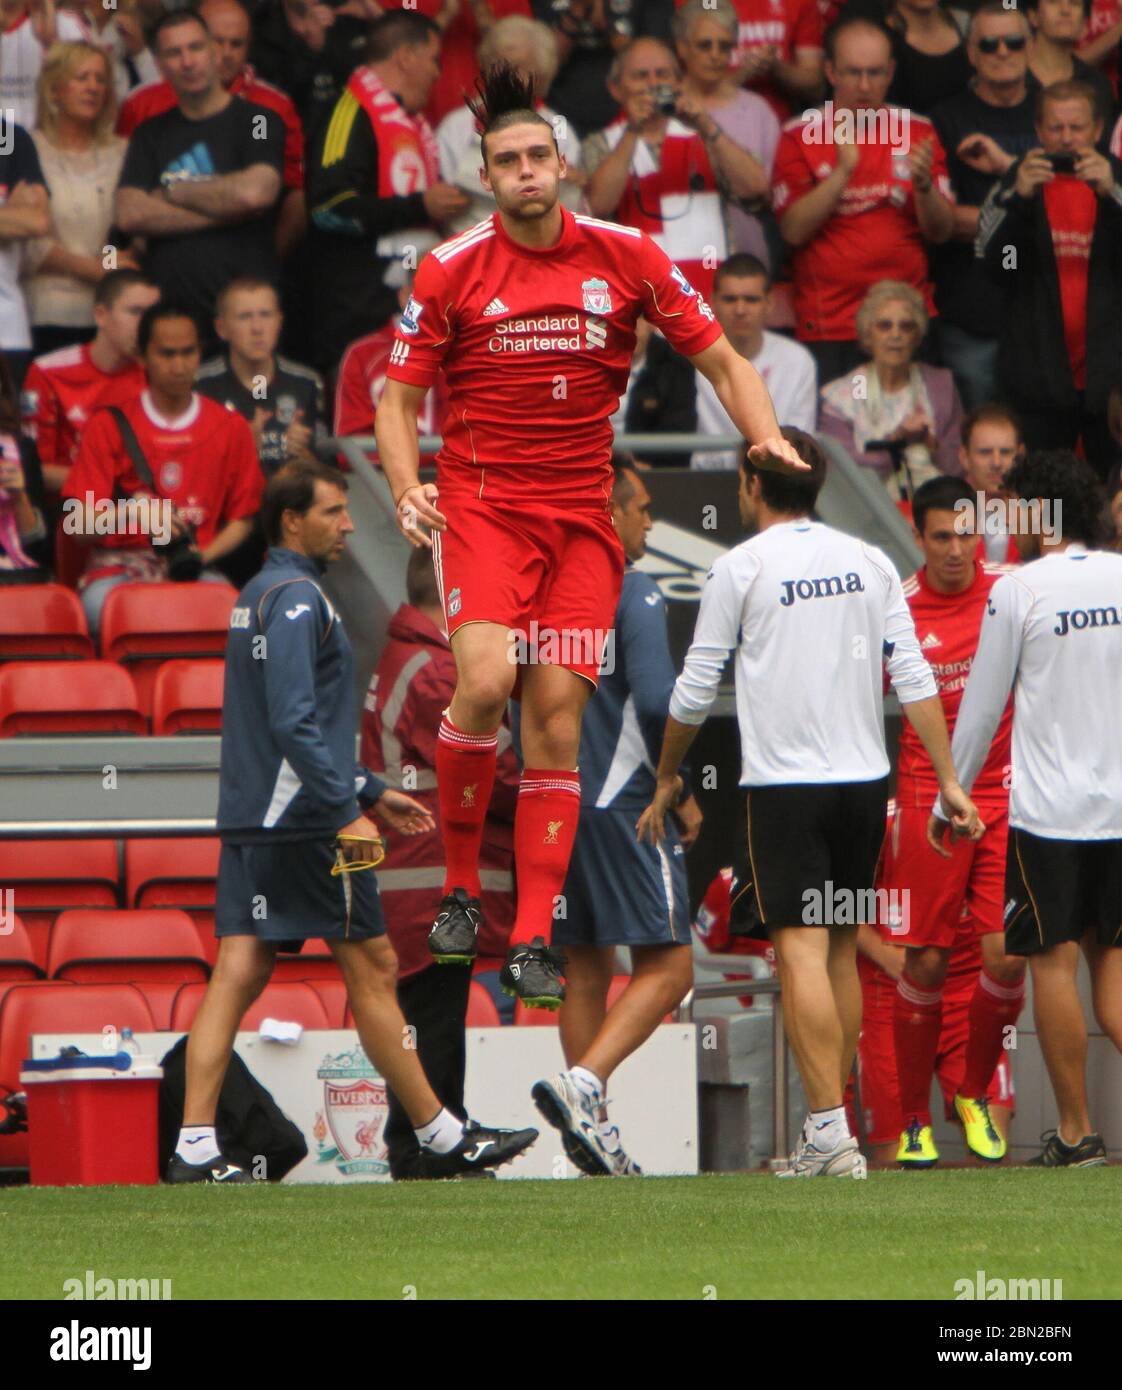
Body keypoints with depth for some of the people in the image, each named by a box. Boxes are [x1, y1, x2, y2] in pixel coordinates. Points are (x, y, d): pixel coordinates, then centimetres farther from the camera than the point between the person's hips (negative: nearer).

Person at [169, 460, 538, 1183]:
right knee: (372, 967, -1)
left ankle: (196, 1146, -7)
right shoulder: (296, 599, -12)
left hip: (250, 818, 9)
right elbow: (295, 722, -21)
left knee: (240, 972, 1)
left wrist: (372, 790, 28)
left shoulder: (257, 597, 20)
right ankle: (441, 1137, 6)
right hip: (304, 823, -9)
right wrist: (348, 811, -21)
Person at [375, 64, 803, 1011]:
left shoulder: (627, 257, 2)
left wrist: (768, 439, -9)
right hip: (480, 501, -2)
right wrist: (407, 490, -12)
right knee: (485, 679, -24)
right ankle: (460, 882, -3)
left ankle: (533, 940, 1)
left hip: (582, 514, 2)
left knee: (556, 716, -4)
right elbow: (398, 399, 5)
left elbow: (722, 361, 8)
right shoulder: (453, 270, -1)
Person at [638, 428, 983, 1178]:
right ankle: (829, 1136, 16)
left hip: (786, 784, -5)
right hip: (864, 779, 5)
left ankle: (831, 1133, -18)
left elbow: (695, 691, 1)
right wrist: (949, 780, 6)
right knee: (842, 952, 13)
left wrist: (667, 779, 16)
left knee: (802, 953, -9)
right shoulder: (870, 562, 9)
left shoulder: (742, 568, -4)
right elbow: (915, 678, 4)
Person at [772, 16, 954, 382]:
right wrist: (842, 172, -20)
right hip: (827, 328, -2)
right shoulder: (801, 135, 0)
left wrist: (924, 183, -17)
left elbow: (941, 232, 3)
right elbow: (793, 230, -10)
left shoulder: (916, 131, 6)